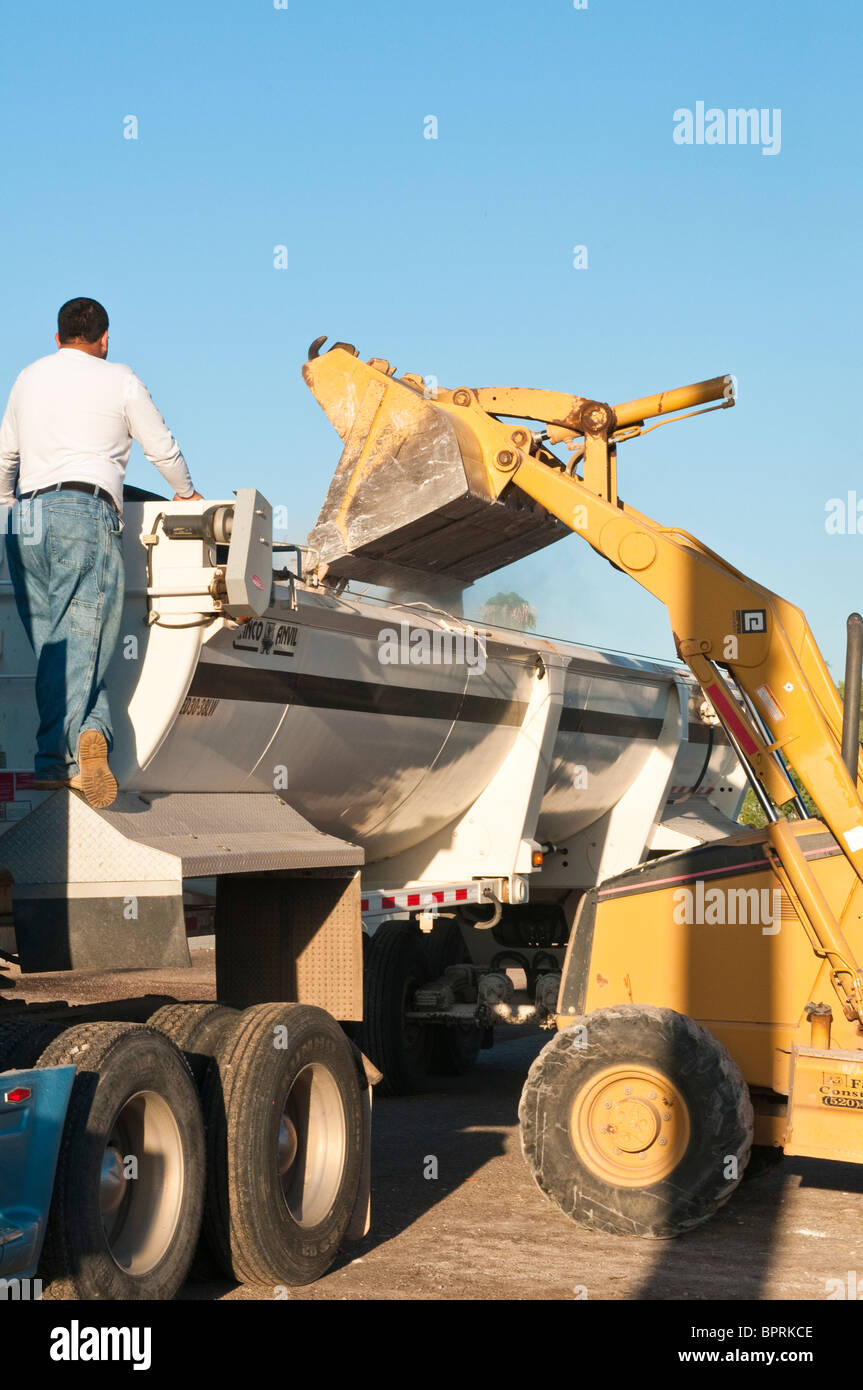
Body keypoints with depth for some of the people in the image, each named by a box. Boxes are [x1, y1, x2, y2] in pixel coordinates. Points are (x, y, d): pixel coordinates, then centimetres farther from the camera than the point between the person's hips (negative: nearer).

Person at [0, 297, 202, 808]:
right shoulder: (119, 379, 9)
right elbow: (162, 447, 16)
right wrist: (187, 492, 36)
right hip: (85, 510, -4)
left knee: (52, 643, 6)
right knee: (80, 637, -10)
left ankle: (91, 733, -10)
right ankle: (56, 759, -26)